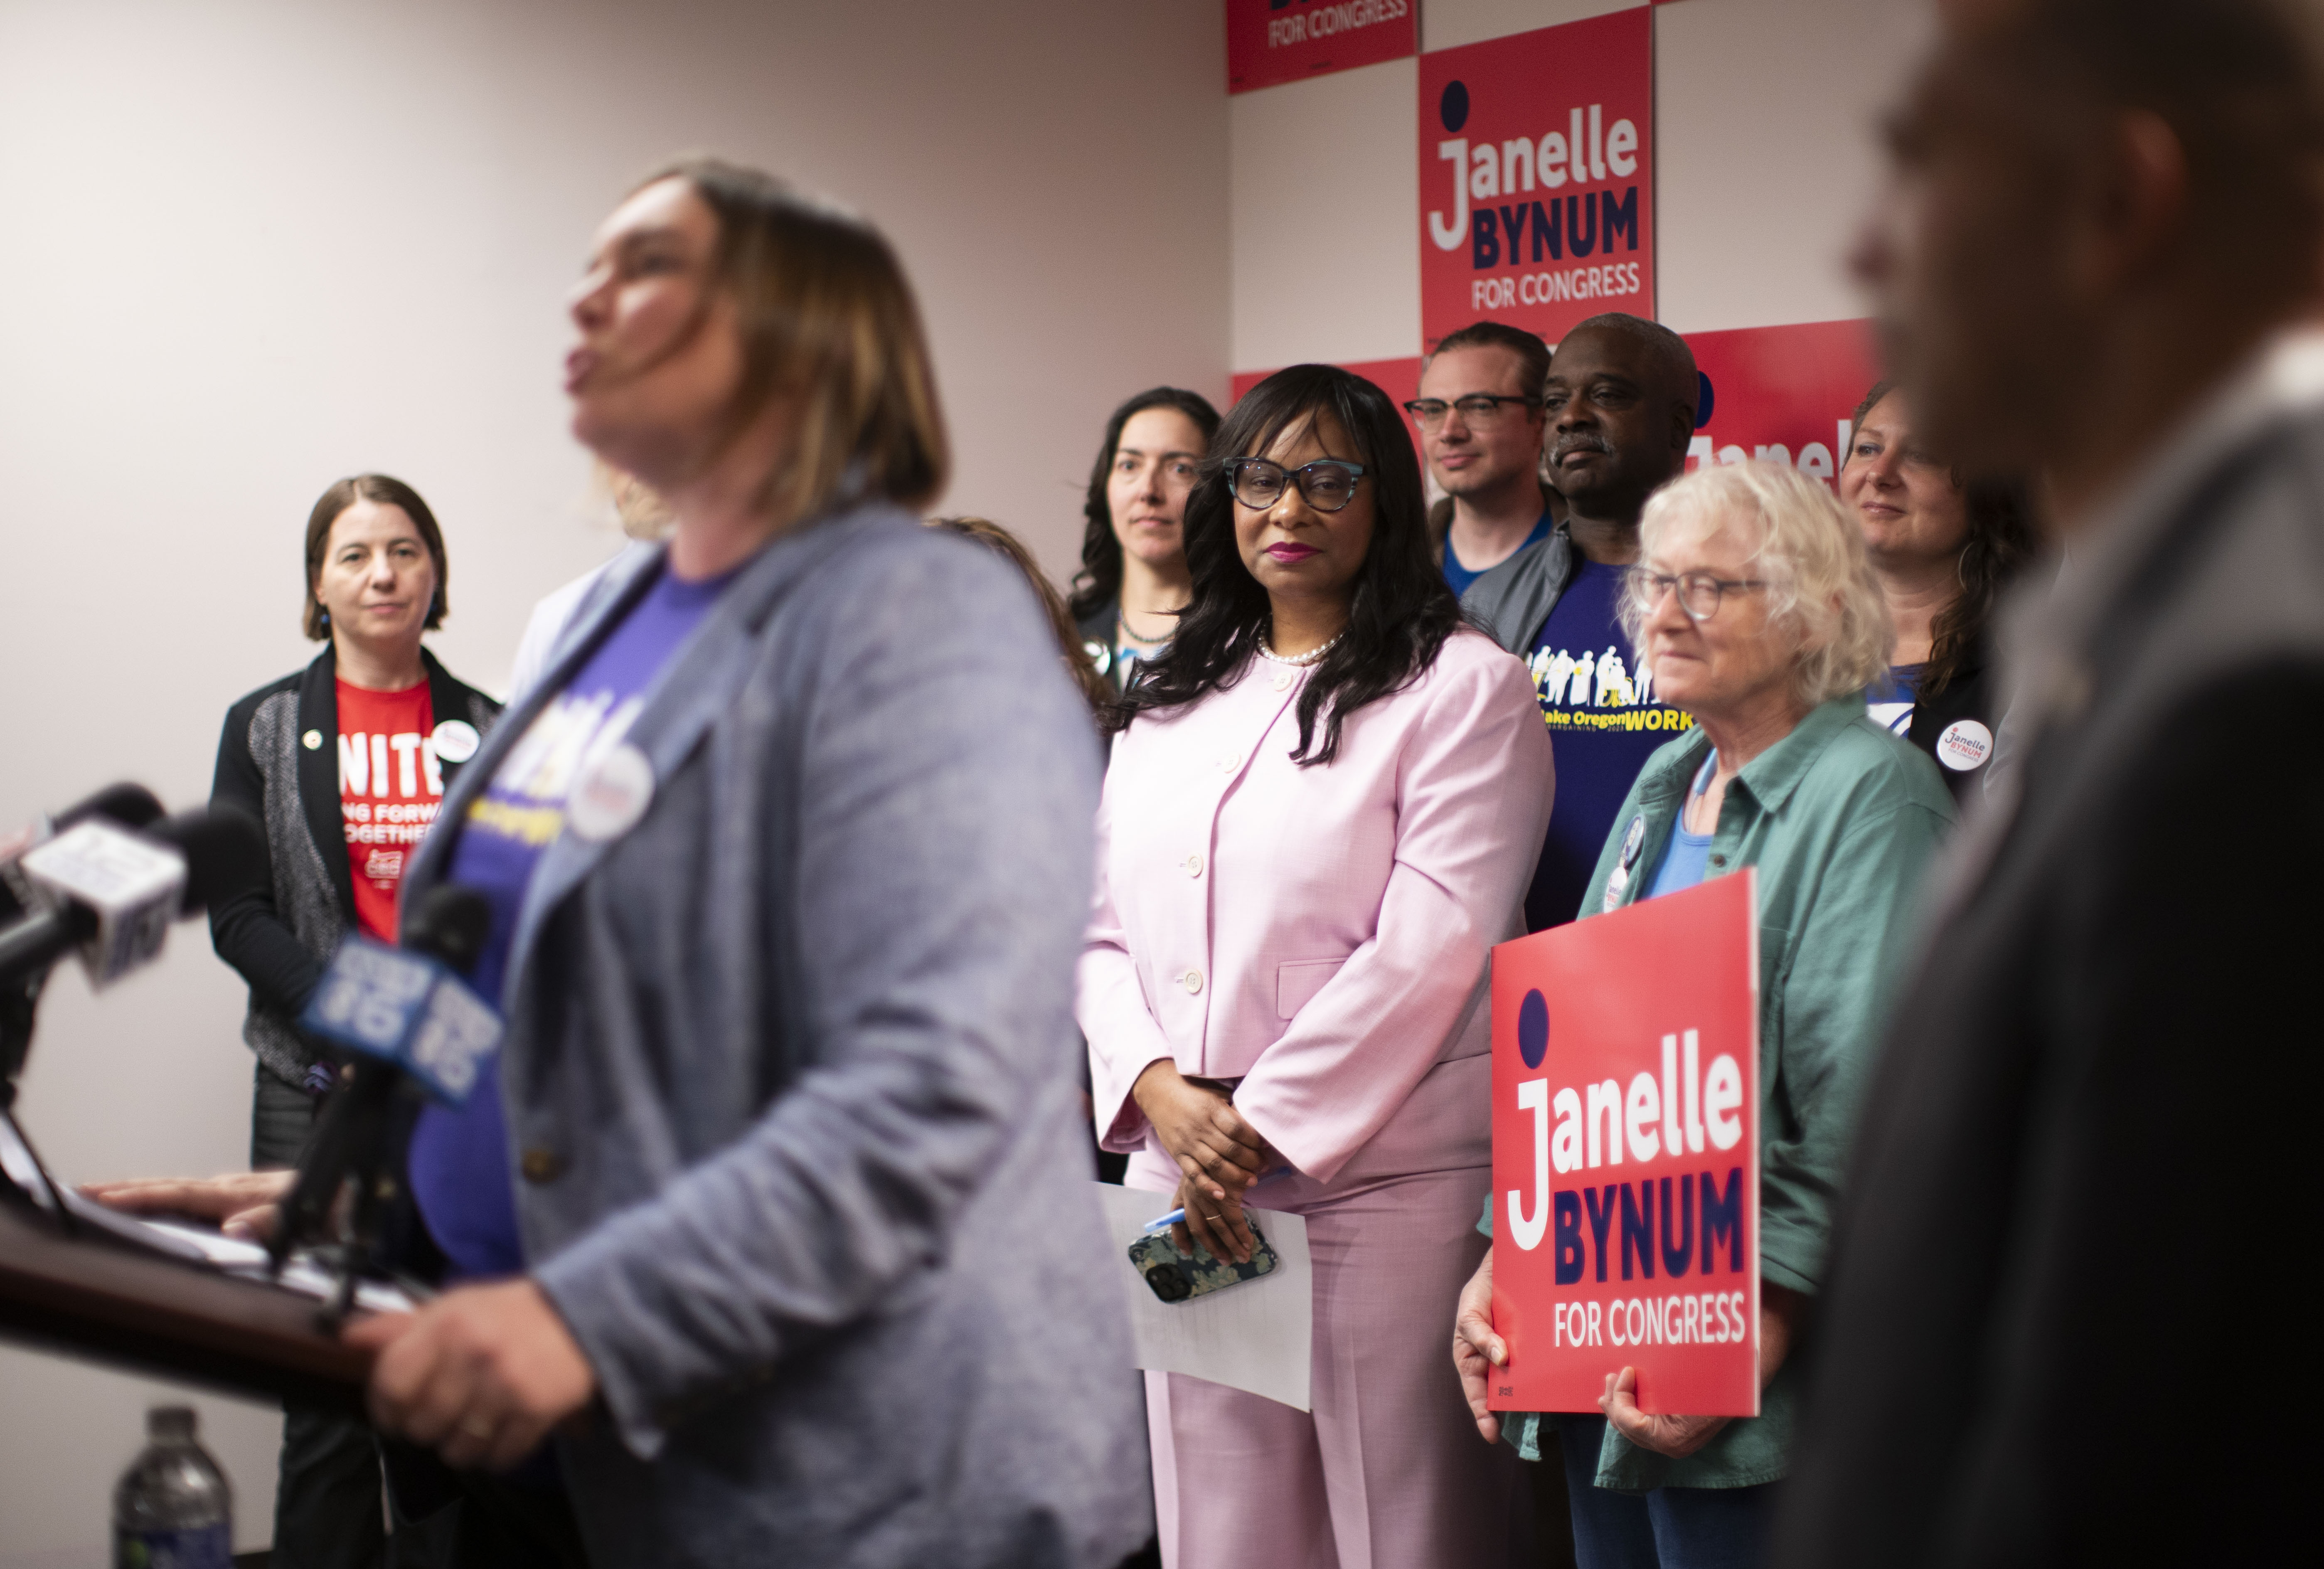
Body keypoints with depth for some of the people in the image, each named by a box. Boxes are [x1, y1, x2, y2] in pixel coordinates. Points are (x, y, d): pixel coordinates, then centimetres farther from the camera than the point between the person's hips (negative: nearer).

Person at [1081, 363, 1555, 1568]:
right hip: (1180, 1170, 5)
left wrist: (1260, 1130, -12)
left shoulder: (1461, 688, -2)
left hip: (1381, 1174, -5)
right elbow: (1100, 928, 13)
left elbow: (1429, 948, -11)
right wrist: (1159, 1091, -6)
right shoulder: (1168, 700, 17)